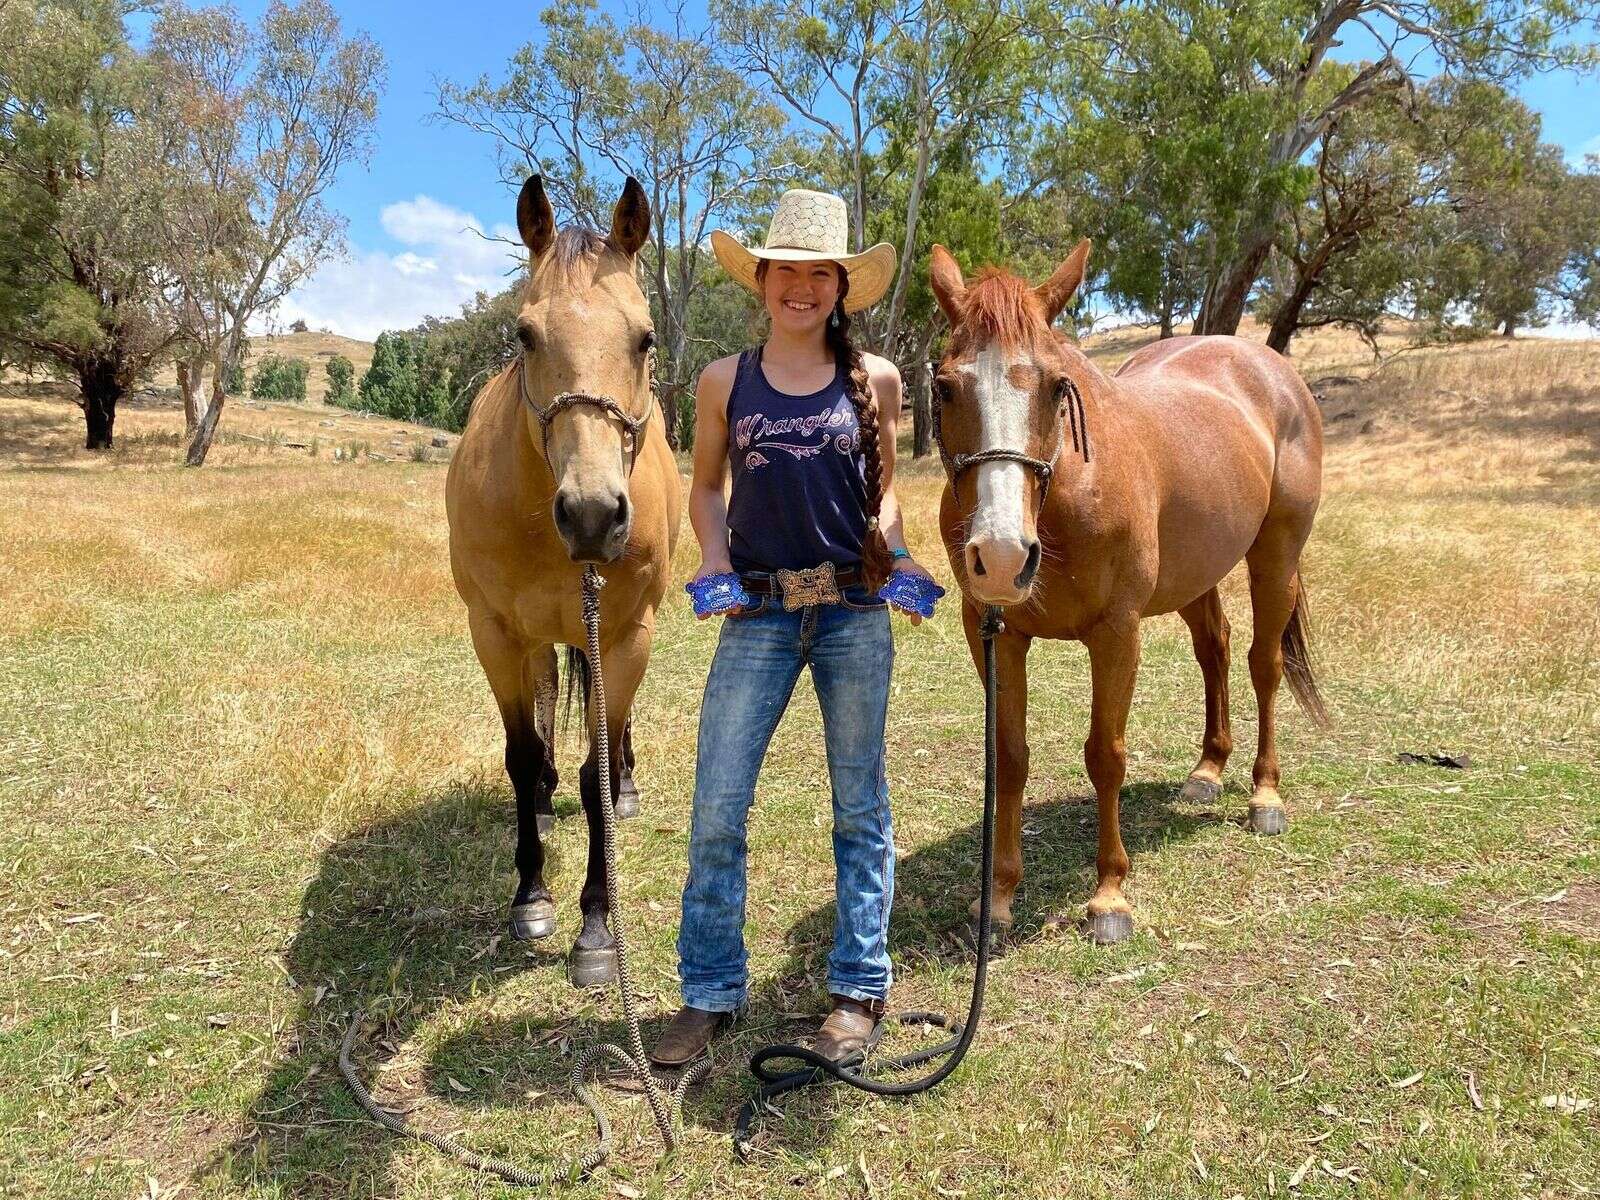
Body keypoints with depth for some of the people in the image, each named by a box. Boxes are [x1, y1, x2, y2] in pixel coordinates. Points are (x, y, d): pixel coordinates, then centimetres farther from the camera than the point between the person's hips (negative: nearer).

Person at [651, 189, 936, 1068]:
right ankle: (710, 993, 18)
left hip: (856, 614, 0)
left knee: (860, 807, 9)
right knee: (716, 809, 0)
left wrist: (898, 558, -4)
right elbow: (705, 487, 12)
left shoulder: (875, 381, 4)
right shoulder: (724, 382, 4)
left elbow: (881, 491, 13)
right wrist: (712, 556, -6)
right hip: (758, 616, 0)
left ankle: (859, 988, 25)